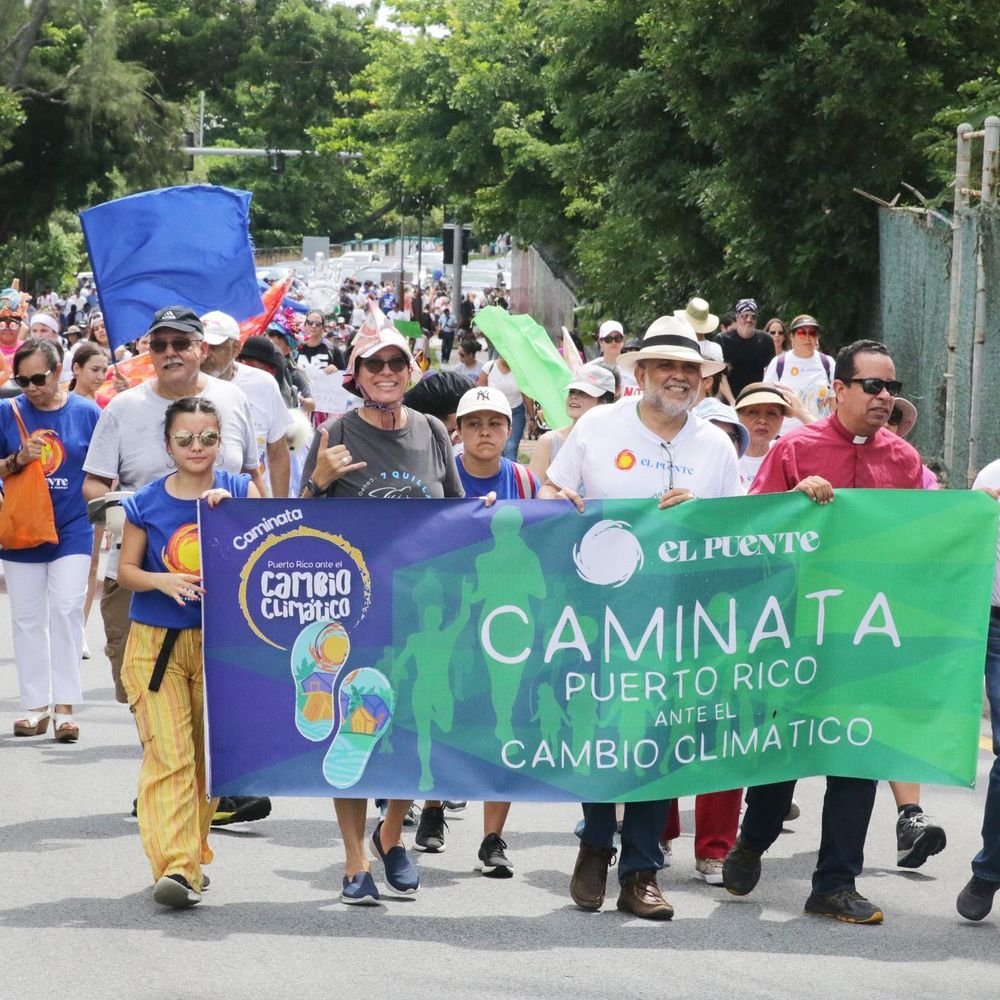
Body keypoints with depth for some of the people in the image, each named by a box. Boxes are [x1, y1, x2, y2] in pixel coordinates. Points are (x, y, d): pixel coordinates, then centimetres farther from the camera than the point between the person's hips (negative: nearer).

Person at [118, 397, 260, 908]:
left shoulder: (239, 490, 1)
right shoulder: (146, 503, -2)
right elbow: (126, 569, 4)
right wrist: (161, 580, -15)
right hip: (156, 641, -2)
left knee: (211, 756, 10)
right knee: (168, 755, -13)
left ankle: (192, 854, 26)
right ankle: (175, 868, -18)